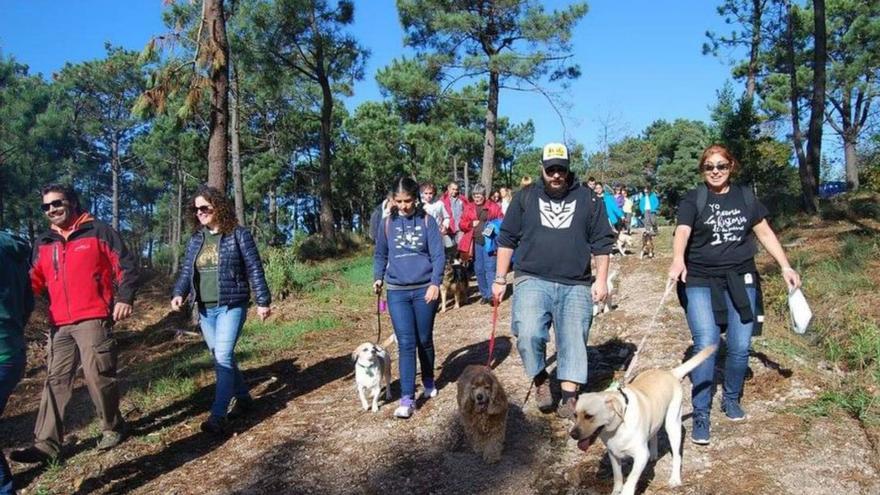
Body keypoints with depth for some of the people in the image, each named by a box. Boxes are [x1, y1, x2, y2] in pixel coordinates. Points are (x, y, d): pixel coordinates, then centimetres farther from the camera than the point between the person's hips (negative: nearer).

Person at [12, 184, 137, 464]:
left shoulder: (98, 232, 1)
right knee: (55, 381, 6)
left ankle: (113, 428, 16)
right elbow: (35, 281, 18)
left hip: (93, 320, -6)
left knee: (98, 376, -4)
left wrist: (124, 297, -13)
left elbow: (126, 266, -2)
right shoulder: (42, 244, 17)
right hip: (58, 325, 6)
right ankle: (46, 443, 9)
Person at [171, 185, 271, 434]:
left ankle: (218, 416, -13)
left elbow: (254, 269, -5)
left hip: (231, 306, -6)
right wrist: (179, 294, -8)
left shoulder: (238, 235, -5)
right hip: (205, 309, 6)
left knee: (223, 357, -15)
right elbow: (186, 271, 11)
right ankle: (243, 398, 30)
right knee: (221, 358, 13)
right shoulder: (196, 240, 10)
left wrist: (263, 301, -7)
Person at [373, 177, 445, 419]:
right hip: (397, 292, 1)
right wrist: (378, 277, 7)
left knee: (424, 340, 12)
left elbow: (438, 255, -5)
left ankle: (428, 382, 36)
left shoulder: (427, 221, -2)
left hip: (424, 289, -1)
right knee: (406, 343, -5)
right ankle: (407, 399, -4)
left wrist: (435, 283, -16)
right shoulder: (388, 223, 4)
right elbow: (380, 255, 17)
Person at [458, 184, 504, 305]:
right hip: (475, 242, 3)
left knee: (490, 268, -8)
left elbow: (501, 221, 6)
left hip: (489, 241, -3)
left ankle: (491, 295, -4)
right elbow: (462, 225, 11)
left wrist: (494, 227, -12)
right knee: (478, 269, 6)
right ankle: (484, 294, 17)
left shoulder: (493, 206, 4)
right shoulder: (469, 208, 11)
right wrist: (471, 224, -6)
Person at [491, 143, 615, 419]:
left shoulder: (587, 199, 9)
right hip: (532, 281, -1)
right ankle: (540, 381, 5)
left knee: (574, 341, 0)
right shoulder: (525, 198, 8)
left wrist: (601, 279, 2)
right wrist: (500, 279, 7)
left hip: (575, 285, 2)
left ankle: (569, 397, 10)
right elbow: (507, 239, 10)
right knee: (528, 334, -19)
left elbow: (601, 242, 10)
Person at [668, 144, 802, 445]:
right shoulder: (693, 200, -2)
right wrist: (678, 260, -37)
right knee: (706, 345, -13)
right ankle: (700, 415, -5)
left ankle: (731, 399, 28)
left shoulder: (745, 198, 10)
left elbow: (764, 233, 15)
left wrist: (785, 266, 7)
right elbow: (682, 232, -18)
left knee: (740, 346, 3)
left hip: (740, 281, 3)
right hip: (700, 282, -3)